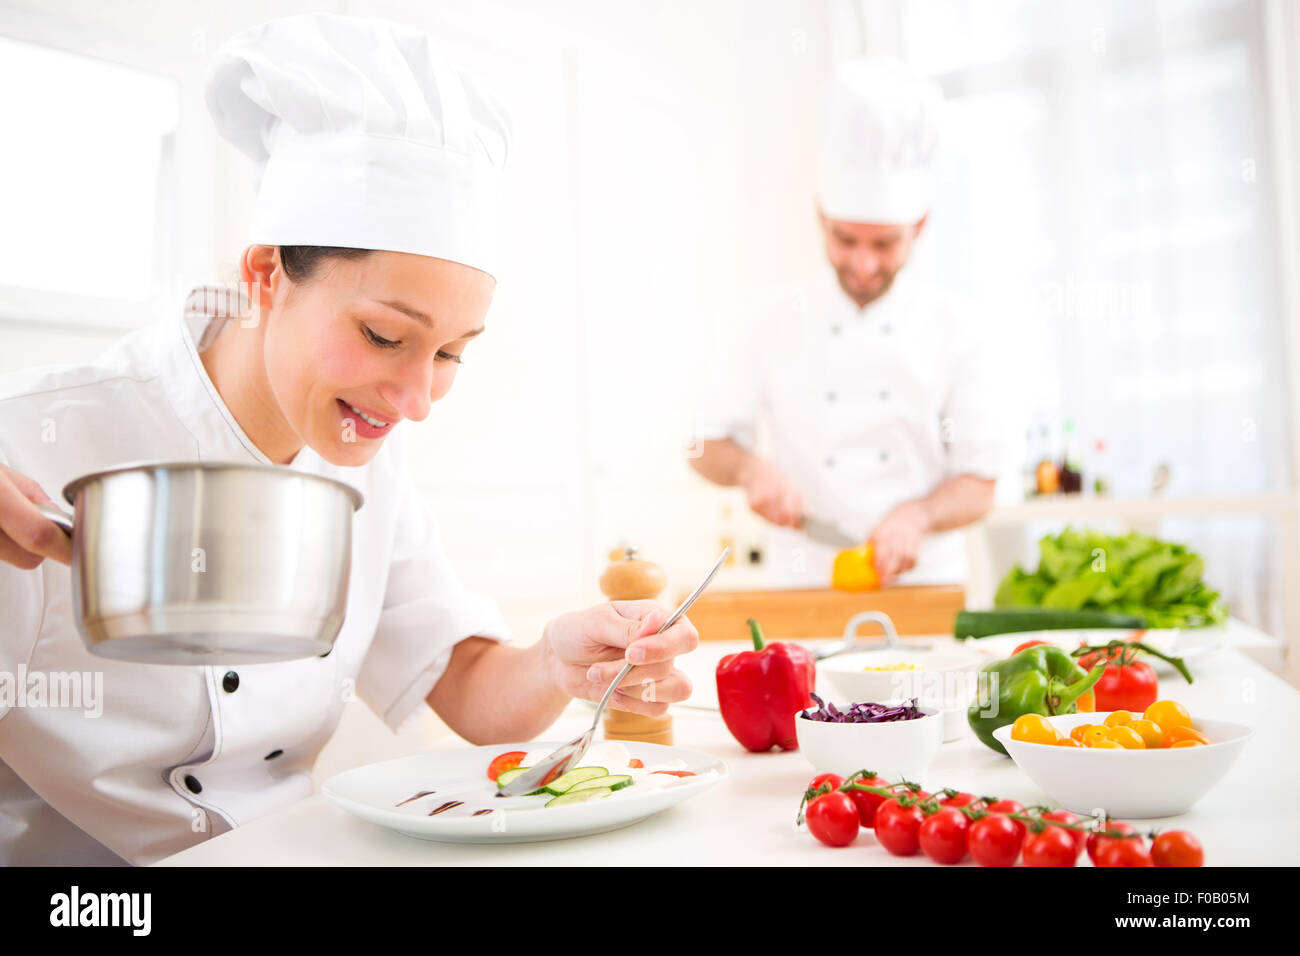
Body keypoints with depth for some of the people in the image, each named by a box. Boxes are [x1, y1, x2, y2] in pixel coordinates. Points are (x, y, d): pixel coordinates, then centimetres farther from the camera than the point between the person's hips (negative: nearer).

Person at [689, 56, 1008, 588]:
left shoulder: (956, 333, 4)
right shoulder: (780, 321, 6)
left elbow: (978, 485, 4)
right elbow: (707, 446, 10)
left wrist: (919, 515, -15)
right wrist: (751, 468, -10)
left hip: (923, 586, 0)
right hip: (802, 585, 1)